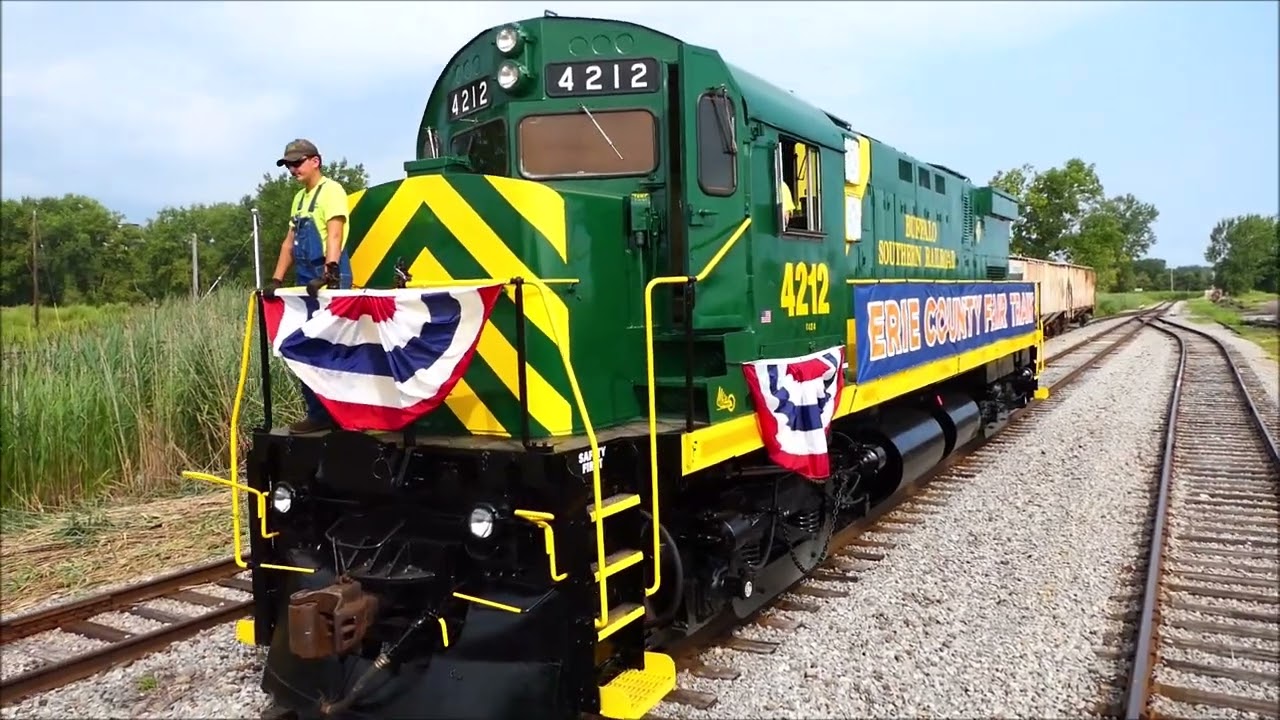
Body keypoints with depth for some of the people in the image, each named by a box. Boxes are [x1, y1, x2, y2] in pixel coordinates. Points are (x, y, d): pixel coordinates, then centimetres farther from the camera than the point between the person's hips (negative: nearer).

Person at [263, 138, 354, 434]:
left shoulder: (331, 190, -5)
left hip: (330, 280, -9)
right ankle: (318, 412, 12)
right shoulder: (299, 198, 21)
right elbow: (289, 242, 23)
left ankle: (324, 413, -4)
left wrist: (329, 272, -30)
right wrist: (276, 280, 15)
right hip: (307, 282, 9)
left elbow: (334, 235, -18)